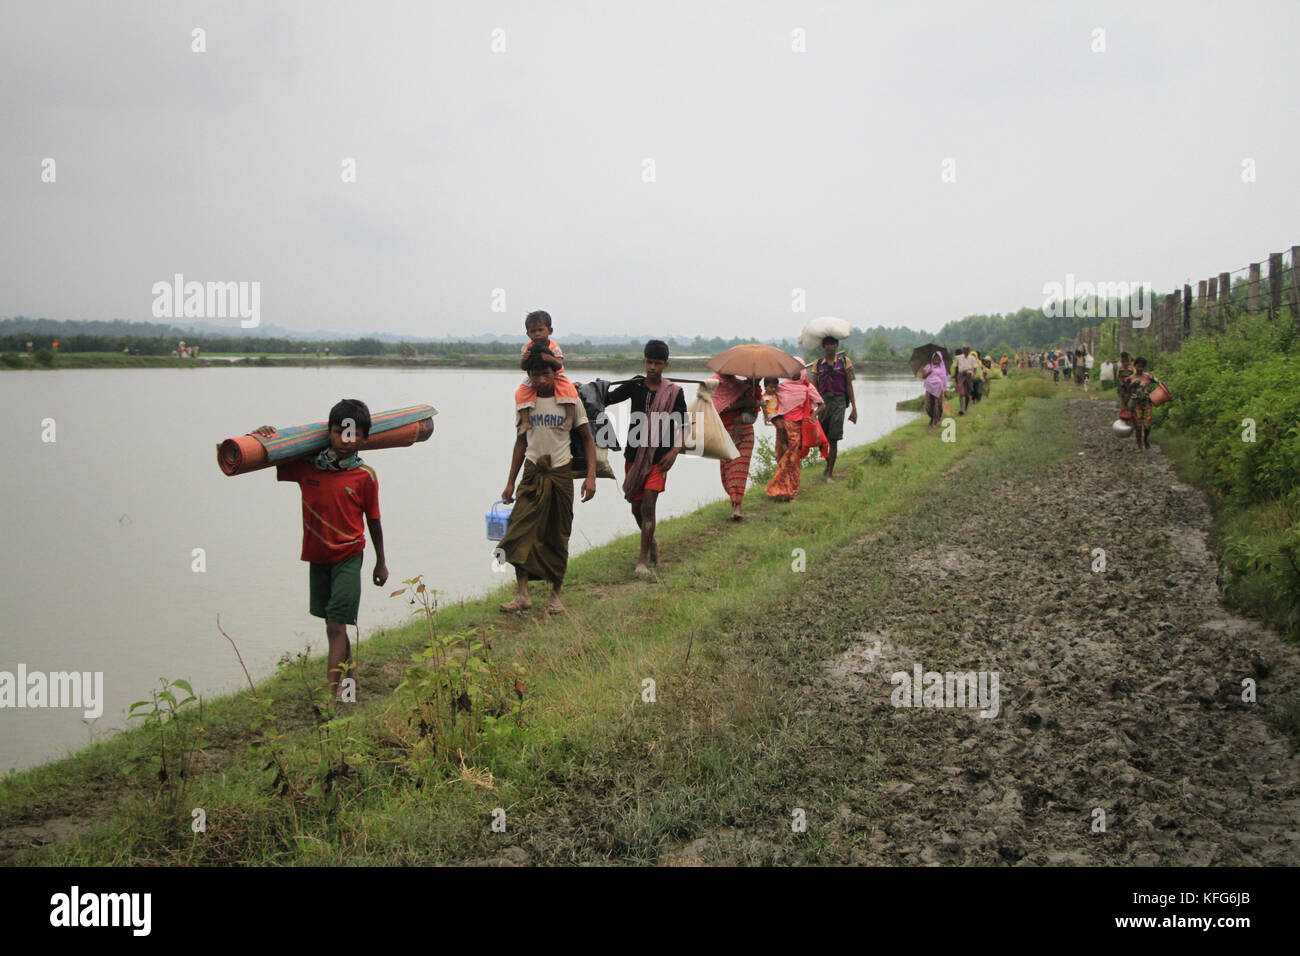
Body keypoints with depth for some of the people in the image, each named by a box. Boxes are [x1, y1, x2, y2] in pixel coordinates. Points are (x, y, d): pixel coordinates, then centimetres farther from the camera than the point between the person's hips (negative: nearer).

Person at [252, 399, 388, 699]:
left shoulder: (365, 476, -9)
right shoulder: (307, 466, -3)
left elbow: (373, 521, 1)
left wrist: (381, 562, 9)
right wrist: (264, 437, -15)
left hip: (348, 557, -4)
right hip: (317, 557, 4)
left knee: (336, 626, -12)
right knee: (333, 624, 17)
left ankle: (332, 688, -16)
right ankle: (350, 678, 35)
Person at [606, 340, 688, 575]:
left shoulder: (674, 392, -2)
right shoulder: (635, 386, 3)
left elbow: (683, 426, 3)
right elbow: (606, 399, -3)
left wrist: (675, 451, -10)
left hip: (658, 458, -3)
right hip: (634, 455, 3)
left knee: (648, 505, -13)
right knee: (637, 507, 11)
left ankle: (643, 559, -10)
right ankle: (651, 542, 38)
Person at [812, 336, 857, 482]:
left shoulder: (845, 361, 3)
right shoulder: (818, 364, 8)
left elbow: (849, 385, 3)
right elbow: (814, 388, 9)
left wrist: (854, 407, -1)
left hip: (839, 401, -2)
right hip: (823, 402, 3)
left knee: (834, 439, -9)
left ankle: (830, 473, -3)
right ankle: (828, 463, 35)